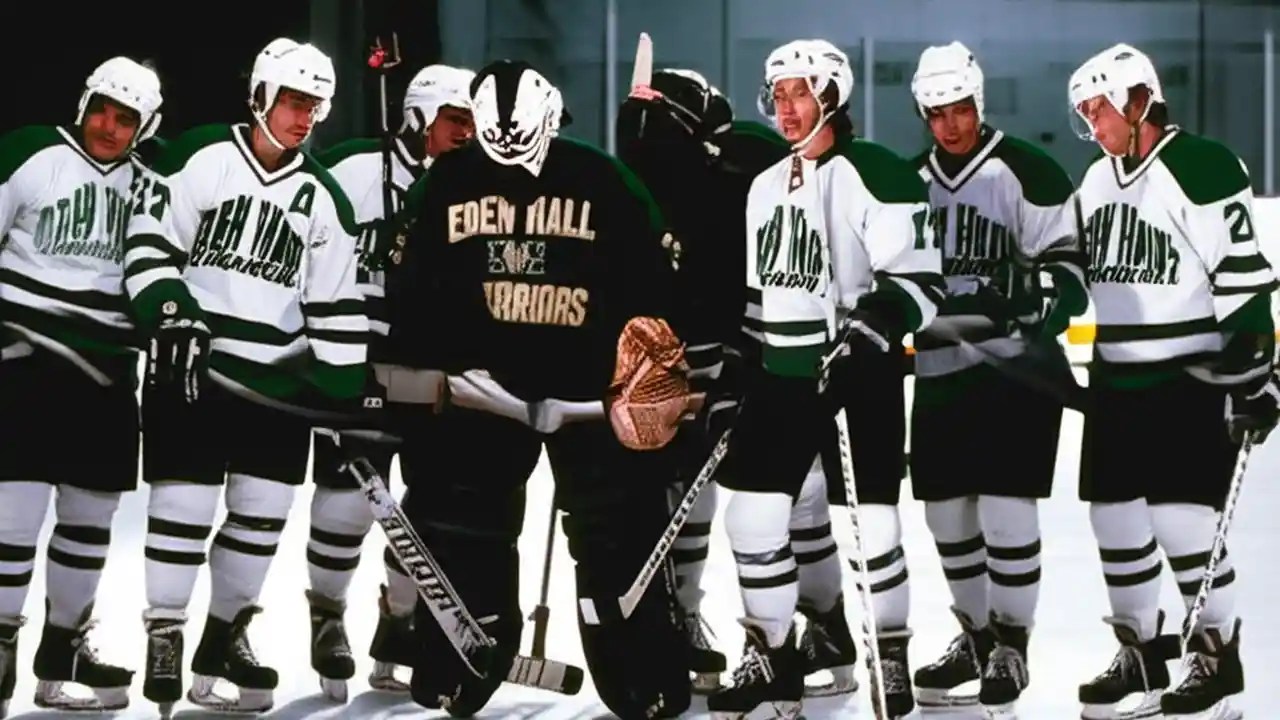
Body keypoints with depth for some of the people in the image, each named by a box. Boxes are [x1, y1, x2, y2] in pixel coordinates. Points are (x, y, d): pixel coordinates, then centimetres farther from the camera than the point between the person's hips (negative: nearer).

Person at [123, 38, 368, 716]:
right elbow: (149, 245, -4)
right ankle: (163, 639, 8)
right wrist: (171, 312, -18)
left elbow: (336, 302, 9)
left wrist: (350, 391, 4)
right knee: (183, 502, -6)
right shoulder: (198, 158, -3)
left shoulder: (323, 197, 9)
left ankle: (225, 636, 19)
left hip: (277, 378, 4)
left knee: (263, 511, 3)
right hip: (190, 366, -4)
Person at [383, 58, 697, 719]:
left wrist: (658, 368, -9)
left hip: (590, 385, -2)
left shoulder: (603, 182, -5)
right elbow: (411, 284, 6)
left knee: (620, 537, -1)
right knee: (462, 531, 6)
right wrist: (402, 371, 3)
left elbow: (650, 280, -3)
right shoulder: (447, 184, 1)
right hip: (483, 383, 2)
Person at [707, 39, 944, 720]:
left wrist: (869, 331, -27)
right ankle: (772, 652, 18)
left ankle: (889, 655, 15)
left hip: (859, 370, -7)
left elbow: (918, 281, -15)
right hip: (781, 369, 7)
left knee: (868, 521, -3)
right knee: (751, 511, 4)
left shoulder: (874, 174, -10)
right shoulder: (764, 186, 14)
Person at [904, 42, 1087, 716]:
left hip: (1016, 366, -6)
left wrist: (1043, 299, -27)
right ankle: (975, 635, 28)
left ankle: (1011, 648, 8)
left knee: (1005, 510, -7)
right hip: (940, 369, 6)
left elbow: (1067, 263, -11)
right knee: (947, 511, 10)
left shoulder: (1027, 171, -9)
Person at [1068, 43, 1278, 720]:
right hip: (1117, 382, 8)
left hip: (1192, 379, -8)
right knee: (1115, 519, 9)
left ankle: (1218, 658, 8)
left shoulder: (1203, 168, -14)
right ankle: (1142, 653, 22)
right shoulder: (1096, 181, 11)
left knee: (1182, 521, -8)